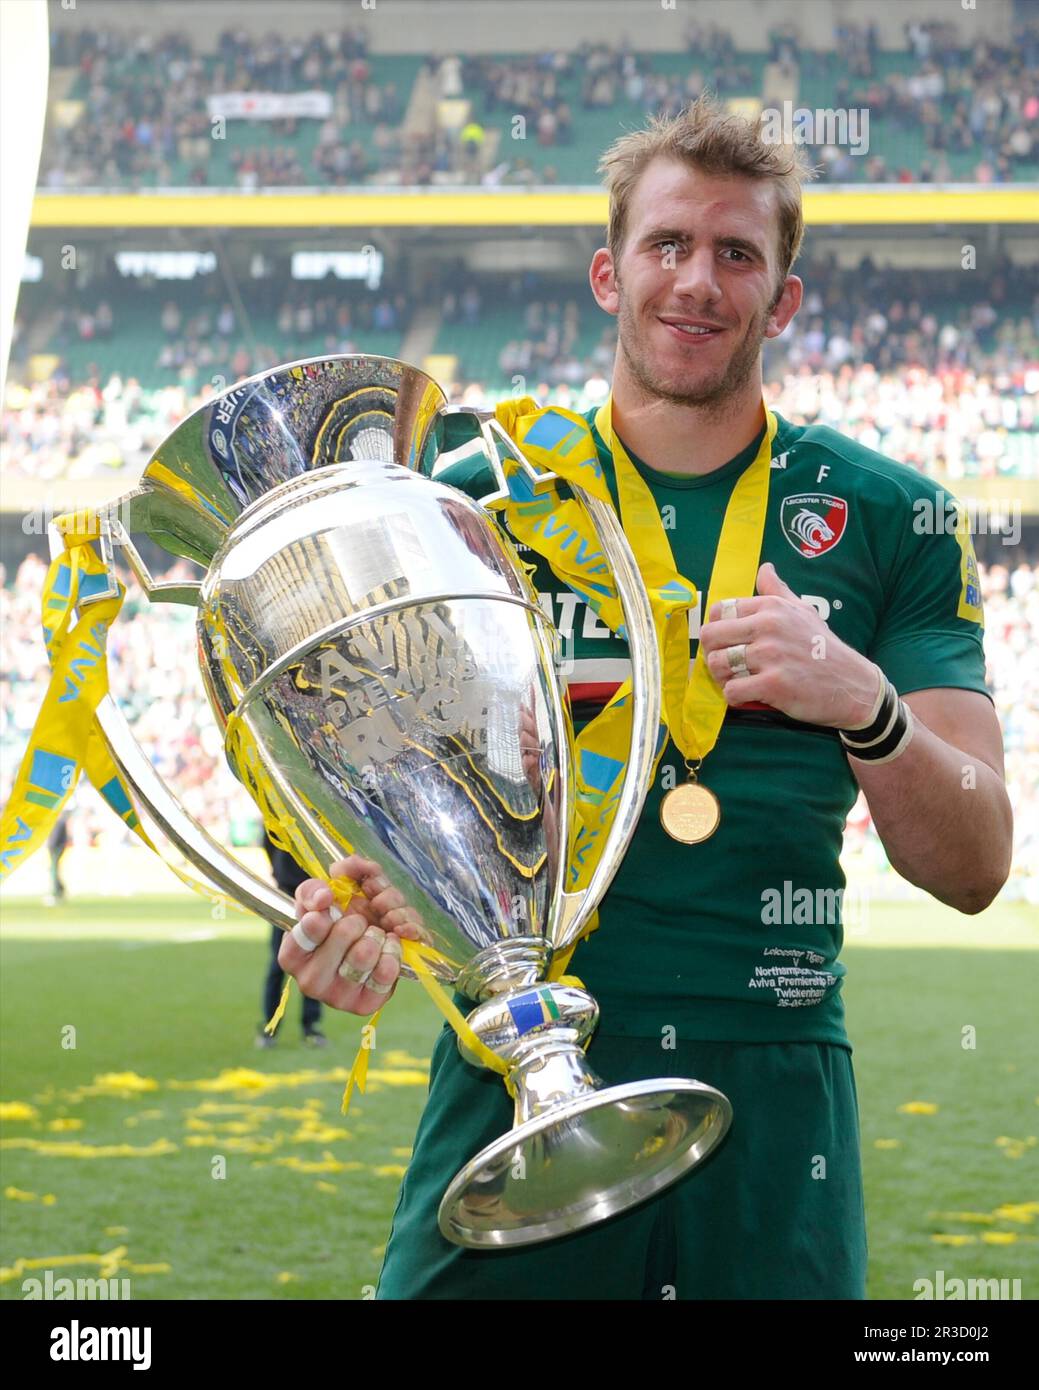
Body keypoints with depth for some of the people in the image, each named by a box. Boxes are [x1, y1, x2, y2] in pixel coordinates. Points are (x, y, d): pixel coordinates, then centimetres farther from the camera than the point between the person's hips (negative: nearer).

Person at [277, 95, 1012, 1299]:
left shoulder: (887, 520, 5)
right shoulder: (479, 495, 6)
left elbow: (972, 871, 1)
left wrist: (861, 702, -19)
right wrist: (358, 895, -17)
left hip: (773, 1095, 0)